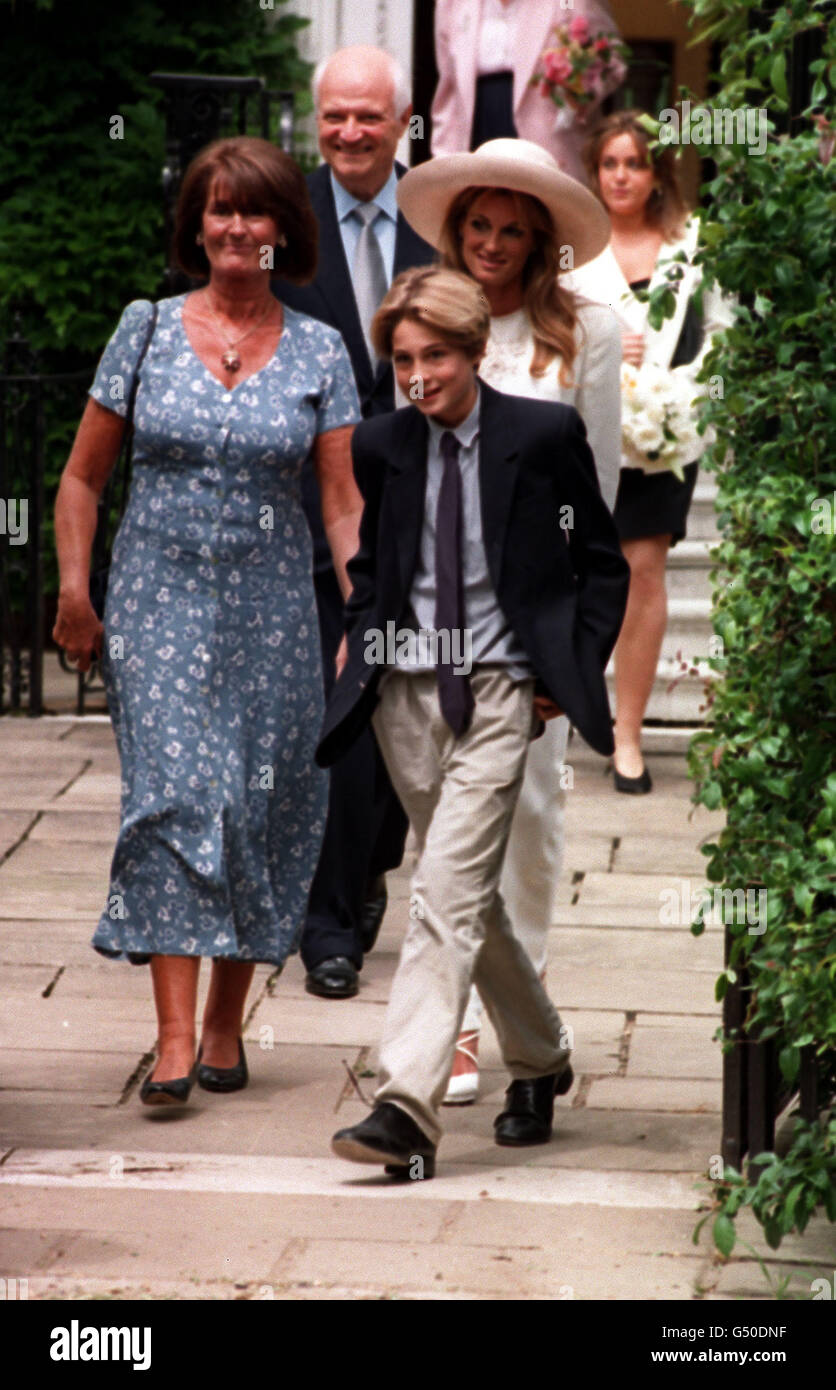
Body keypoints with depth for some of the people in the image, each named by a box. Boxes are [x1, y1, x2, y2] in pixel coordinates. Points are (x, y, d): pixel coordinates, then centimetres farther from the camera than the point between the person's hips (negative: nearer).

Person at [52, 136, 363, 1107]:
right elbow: (82, 475, 8)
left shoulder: (319, 353, 4)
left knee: (258, 805, 4)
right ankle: (174, 1041, -14)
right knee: (171, 796, -11)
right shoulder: (147, 331, 3)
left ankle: (226, 1023, 19)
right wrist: (75, 589, 0)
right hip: (159, 603, -1)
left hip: (271, 611, 1)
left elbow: (343, 502, 1)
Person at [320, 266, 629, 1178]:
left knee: (447, 893, -17)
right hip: (408, 695, 5)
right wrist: (357, 636, 6)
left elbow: (603, 565, 5)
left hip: (499, 696, -5)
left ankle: (406, 1109, -23)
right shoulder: (381, 446, 5)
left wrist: (574, 670, -2)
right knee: (469, 896, 14)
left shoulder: (544, 435, -4)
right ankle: (537, 1061, 35)